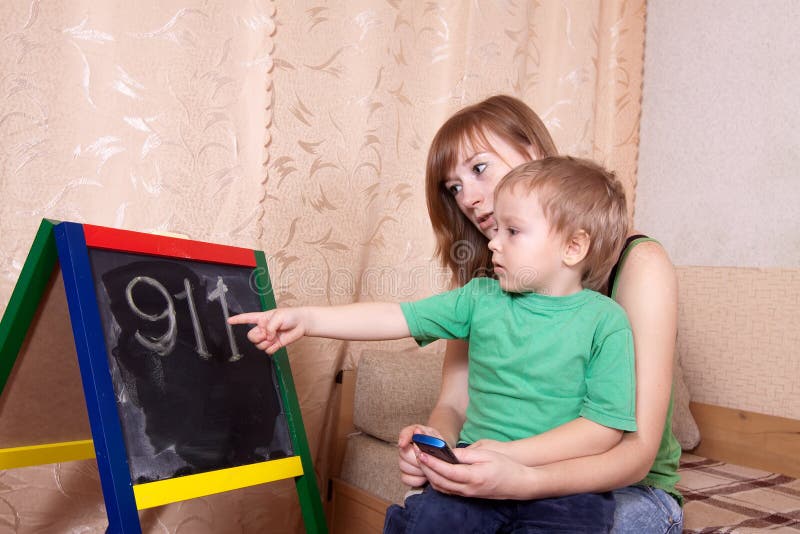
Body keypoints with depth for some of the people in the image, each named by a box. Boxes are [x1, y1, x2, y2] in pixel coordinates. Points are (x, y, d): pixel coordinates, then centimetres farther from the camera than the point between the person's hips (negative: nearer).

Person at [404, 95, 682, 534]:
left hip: (626, 488, -2)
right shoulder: (482, 276, -1)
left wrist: (521, 481, -39)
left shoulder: (638, 264, -16)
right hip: (513, 477, 3)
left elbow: (637, 451, -22)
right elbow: (454, 402, -5)